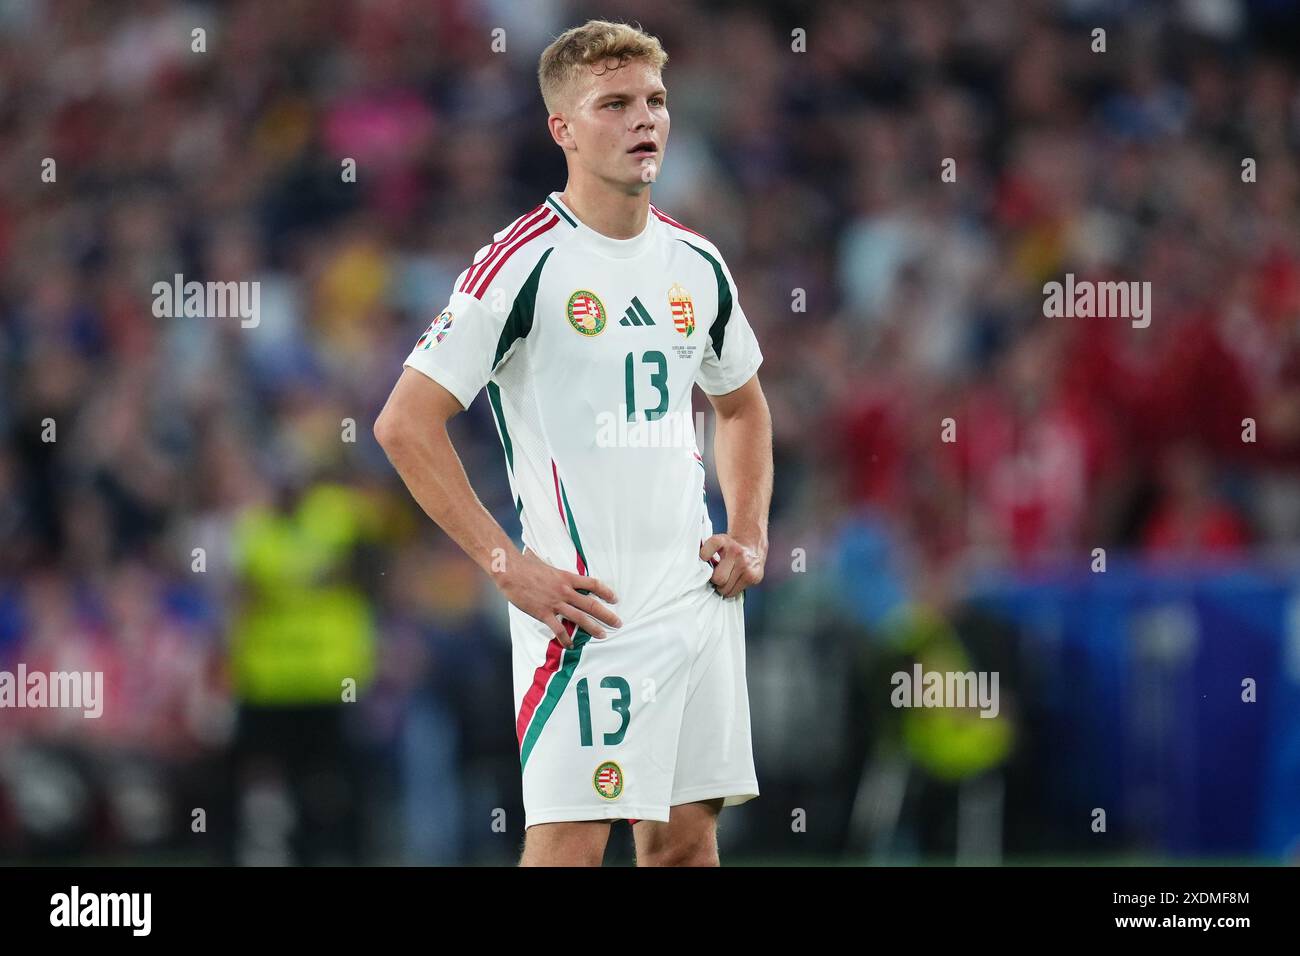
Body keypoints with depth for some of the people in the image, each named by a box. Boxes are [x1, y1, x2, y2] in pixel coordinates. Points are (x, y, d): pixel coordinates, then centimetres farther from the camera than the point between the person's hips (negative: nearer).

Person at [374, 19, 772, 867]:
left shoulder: (697, 264, 10)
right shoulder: (526, 262, -10)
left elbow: (743, 405, 28)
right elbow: (405, 423, -12)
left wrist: (751, 535, 12)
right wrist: (508, 565, -15)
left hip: (699, 598, 6)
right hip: (587, 604, -6)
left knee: (687, 836, 8)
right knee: (569, 843, -11)